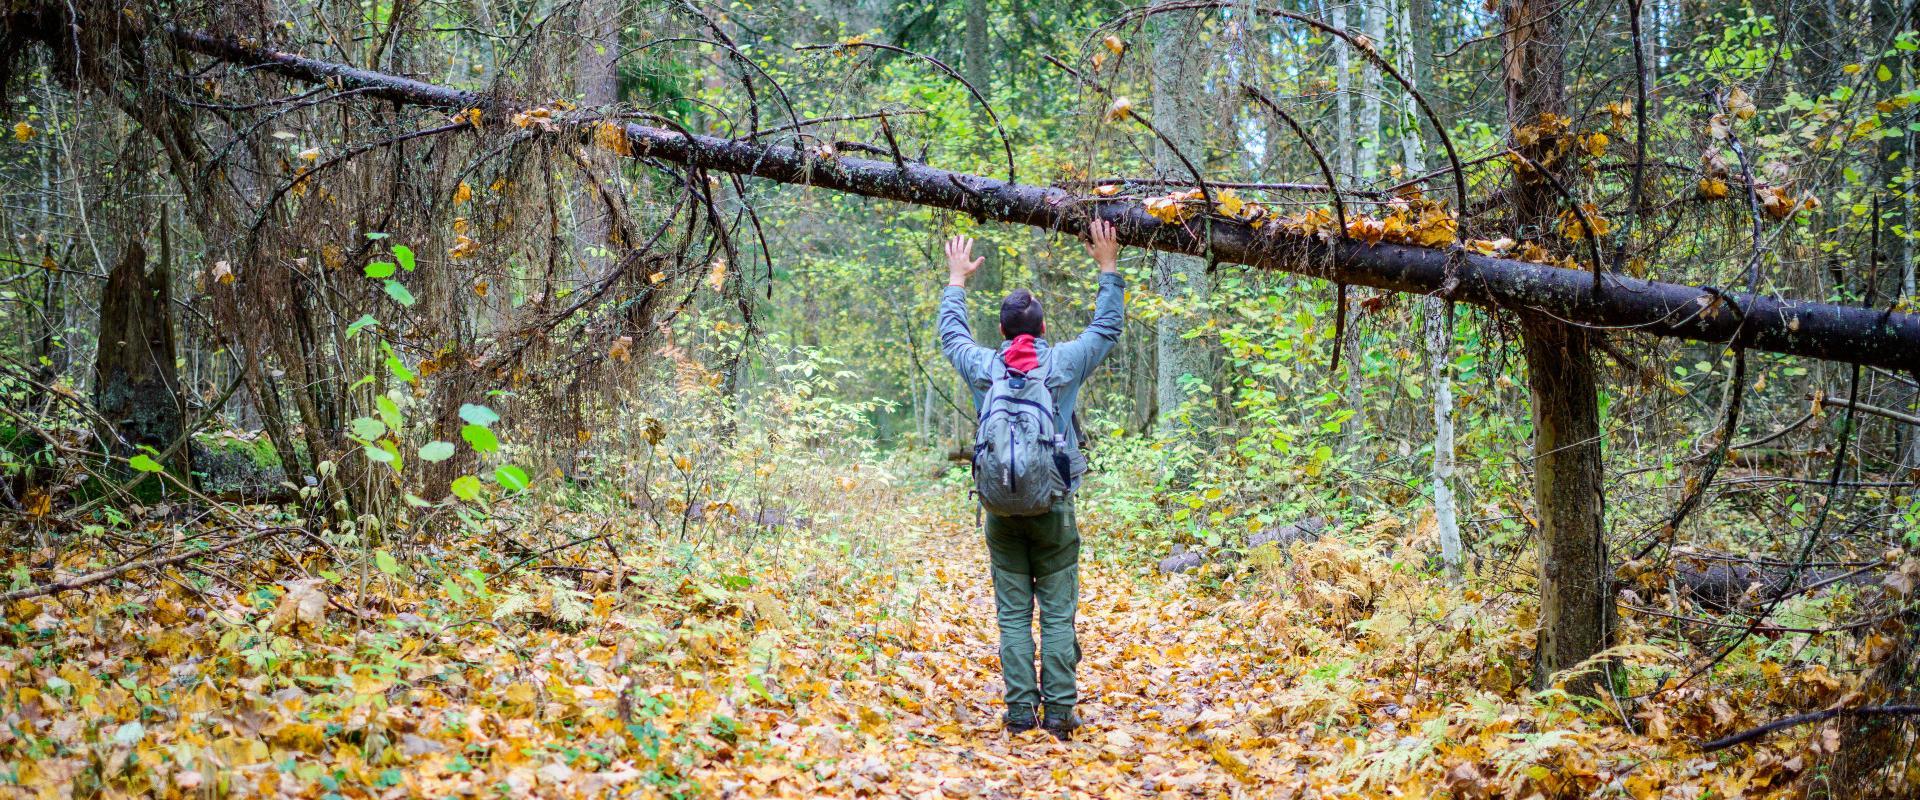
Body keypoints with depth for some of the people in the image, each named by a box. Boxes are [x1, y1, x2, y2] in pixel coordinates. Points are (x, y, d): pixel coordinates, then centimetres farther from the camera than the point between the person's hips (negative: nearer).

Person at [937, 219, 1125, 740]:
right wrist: (1108, 269, 23)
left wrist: (957, 280, 35)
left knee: (1013, 615, 5)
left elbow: (951, 332, 22)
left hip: (1002, 509, 1)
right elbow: (1107, 327, 13)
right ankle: (1059, 713, 2)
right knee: (1058, 614, 2)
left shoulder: (983, 367, 1)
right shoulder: (1064, 363, -2)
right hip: (1053, 506, -1)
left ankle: (1021, 713, 4)